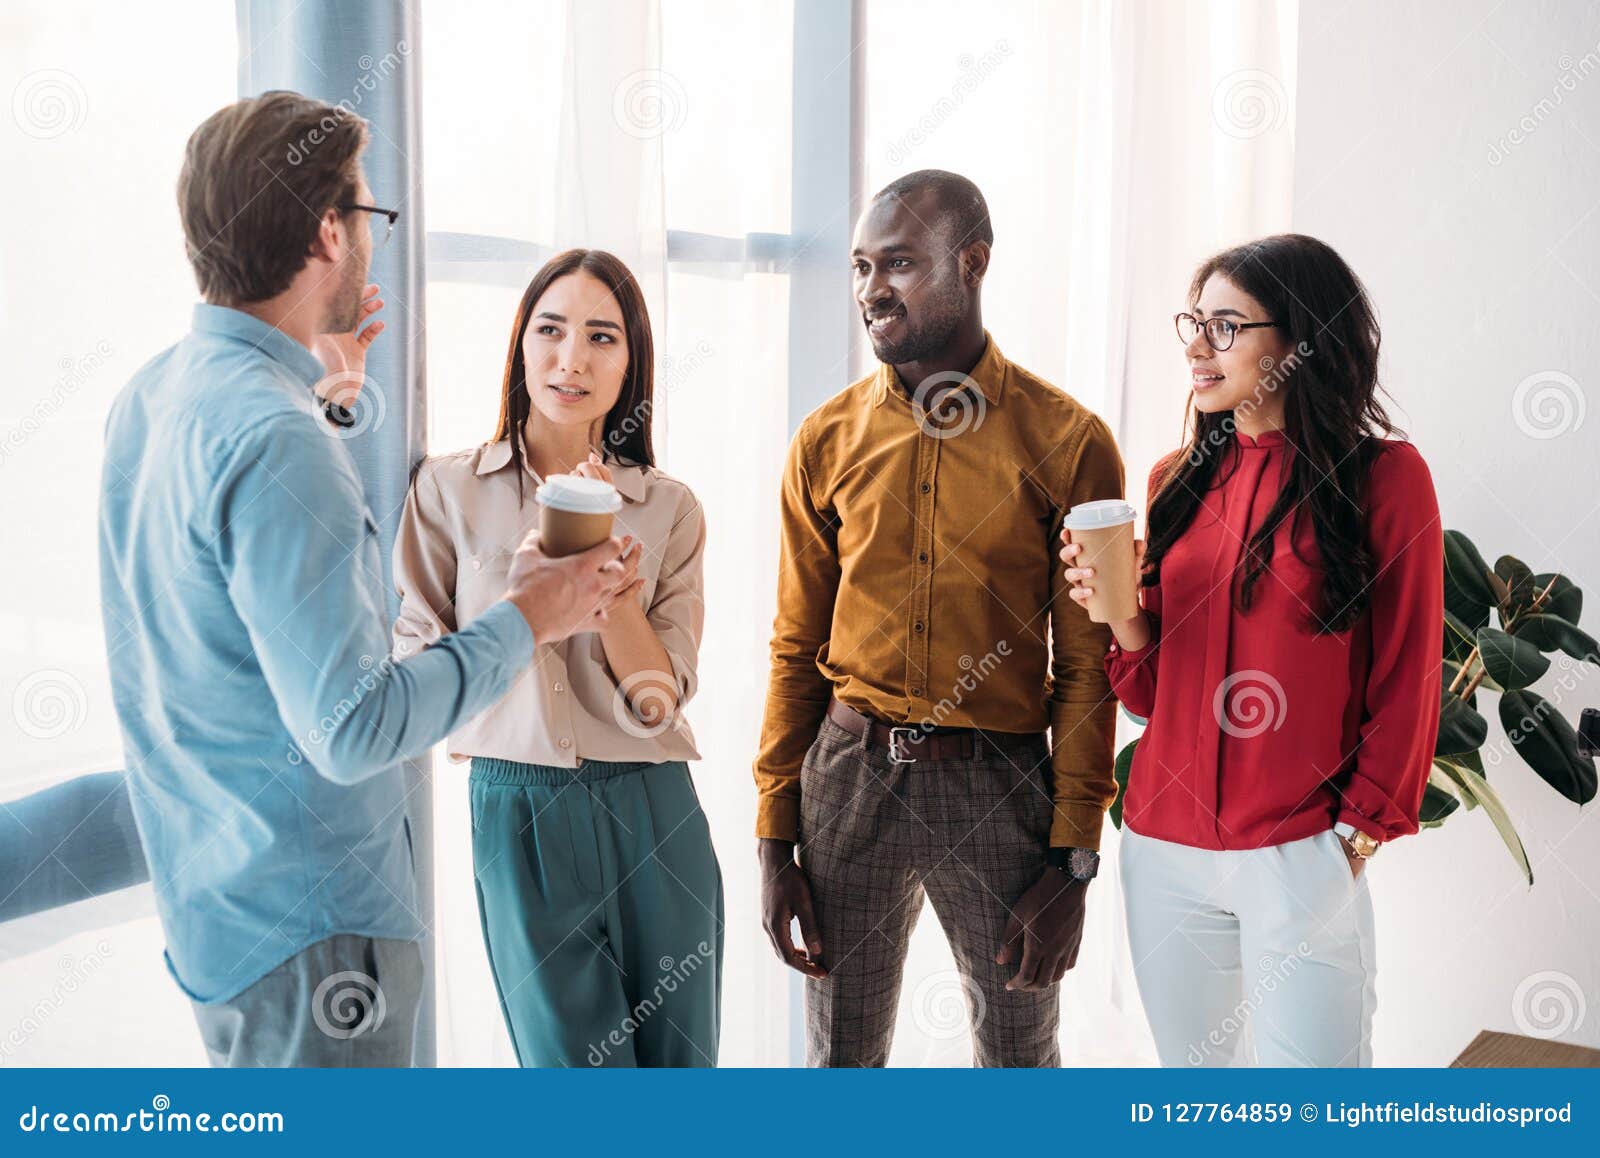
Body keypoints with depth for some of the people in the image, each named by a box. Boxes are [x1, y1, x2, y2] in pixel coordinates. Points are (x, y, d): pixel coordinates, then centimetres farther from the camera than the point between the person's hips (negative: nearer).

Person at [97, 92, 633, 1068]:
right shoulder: (274, 439, -26)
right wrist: (525, 620, -16)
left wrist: (323, 391, 23)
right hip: (306, 923, -10)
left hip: (215, 892, 10)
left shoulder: (153, 393, 6)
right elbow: (351, 728, -27)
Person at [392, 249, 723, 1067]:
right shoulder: (449, 489, 1)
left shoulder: (669, 508, 2)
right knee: (572, 1060, 7)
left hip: (650, 813, 2)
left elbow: (659, 701, -4)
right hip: (516, 810, -1)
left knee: (677, 1057, 11)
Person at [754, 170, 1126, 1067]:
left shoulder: (1069, 443, -5)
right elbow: (797, 647, 7)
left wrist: (1073, 864, -7)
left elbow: (1088, 666, -4)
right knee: (841, 1056, 14)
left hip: (1001, 785, -2)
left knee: (1021, 1052, 13)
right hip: (849, 774, 2)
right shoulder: (828, 440, 4)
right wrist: (775, 840, 4)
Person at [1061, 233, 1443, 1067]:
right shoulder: (1178, 481, 8)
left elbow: (1406, 682, -1)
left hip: (1299, 856, -4)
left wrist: (1362, 828, -3)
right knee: (1193, 1066, 17)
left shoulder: (1382, 476, -5)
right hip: (1164, 846, 5)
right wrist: (1123, 615, -9)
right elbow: (1155, 691, 10)